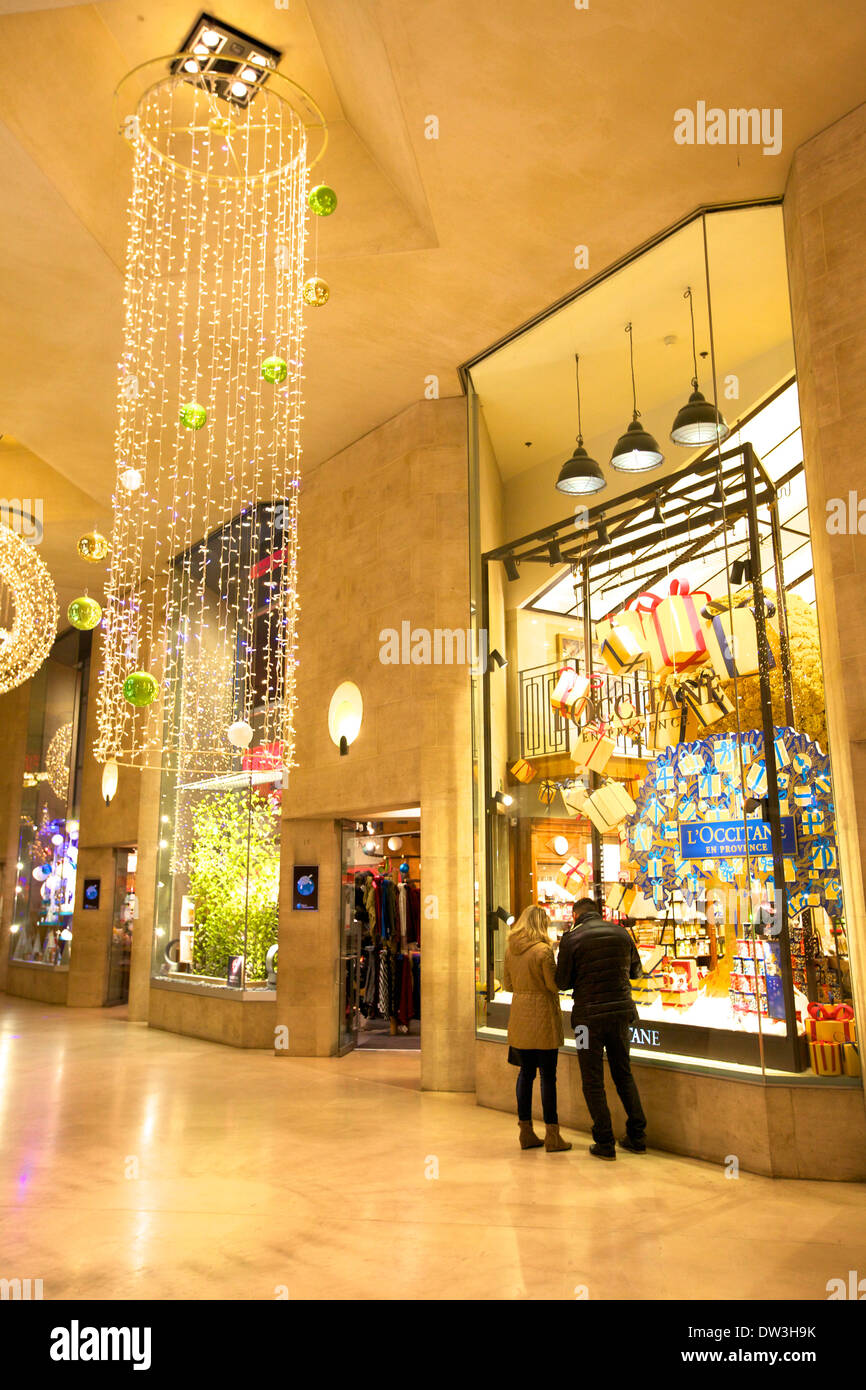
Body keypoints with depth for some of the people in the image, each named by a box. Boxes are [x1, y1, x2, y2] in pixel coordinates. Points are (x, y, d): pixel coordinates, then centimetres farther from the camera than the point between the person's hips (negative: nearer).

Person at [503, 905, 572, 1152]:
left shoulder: (510, 949, 5)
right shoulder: (543, 950, -16)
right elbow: (555, 984, -13)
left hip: (520, 1017, 6)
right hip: (542, 1017, -6)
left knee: (525, 1073, 13)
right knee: (548, 1076, 1)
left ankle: (526, 1132, 18)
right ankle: (552, 1136, 7)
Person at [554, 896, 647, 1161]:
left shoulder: (571, 939, -9)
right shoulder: (621, 933, 3)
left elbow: (562, 982, -6)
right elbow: (636, 970, 14)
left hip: (589, 1014, -4)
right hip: (621, 1011, 4)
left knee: (593, 1081, 7)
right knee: (624, 1074, 19)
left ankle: (605, 1143, 8)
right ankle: (637, 1137, 22)